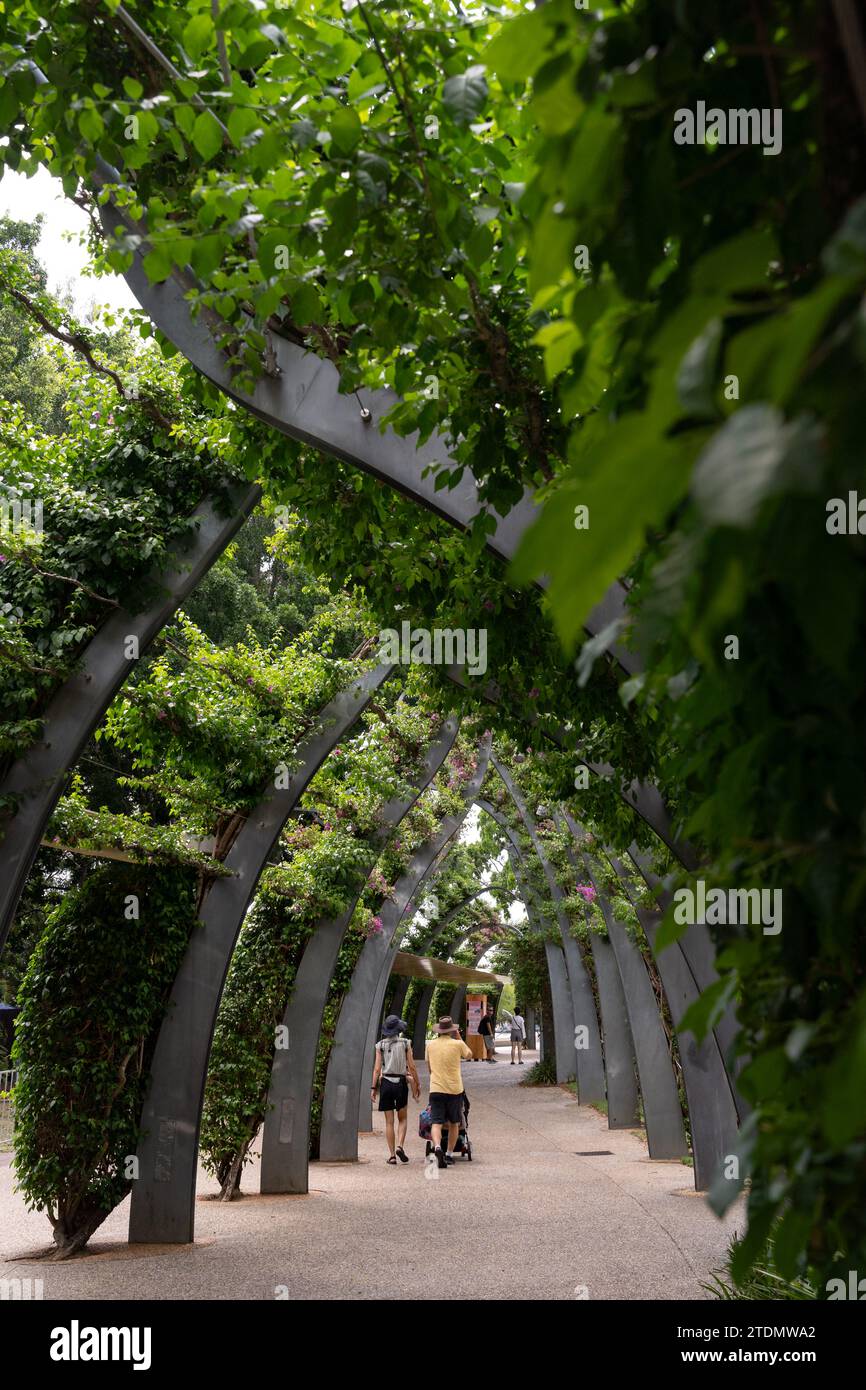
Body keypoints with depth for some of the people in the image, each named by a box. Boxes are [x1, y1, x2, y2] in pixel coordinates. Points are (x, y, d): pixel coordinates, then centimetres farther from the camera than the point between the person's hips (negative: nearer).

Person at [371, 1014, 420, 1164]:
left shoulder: (380, 1045, 0)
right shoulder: (405, 1043, -3)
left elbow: (377, 1069, -3)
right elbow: (412, 1067, -3)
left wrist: (374, 1087, 1)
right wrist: (417, 1084, 6)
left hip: (385, 1083, 1)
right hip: (401, 1083, -1)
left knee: (389, 1122, 7)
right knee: (402, 1119, 14)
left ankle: (392, 1155, 5)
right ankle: (399, 1146, -8)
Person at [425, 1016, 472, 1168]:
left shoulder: (430, 1045, 3)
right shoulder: (457, 1044, -6)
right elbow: (469, 1056, 15)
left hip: (436, 1089, 1)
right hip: (454, 1089, -1)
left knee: (436, 1123, -4)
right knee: (453, 1124, 16)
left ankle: (437, 1146, -28)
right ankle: (449, 1154, 21)